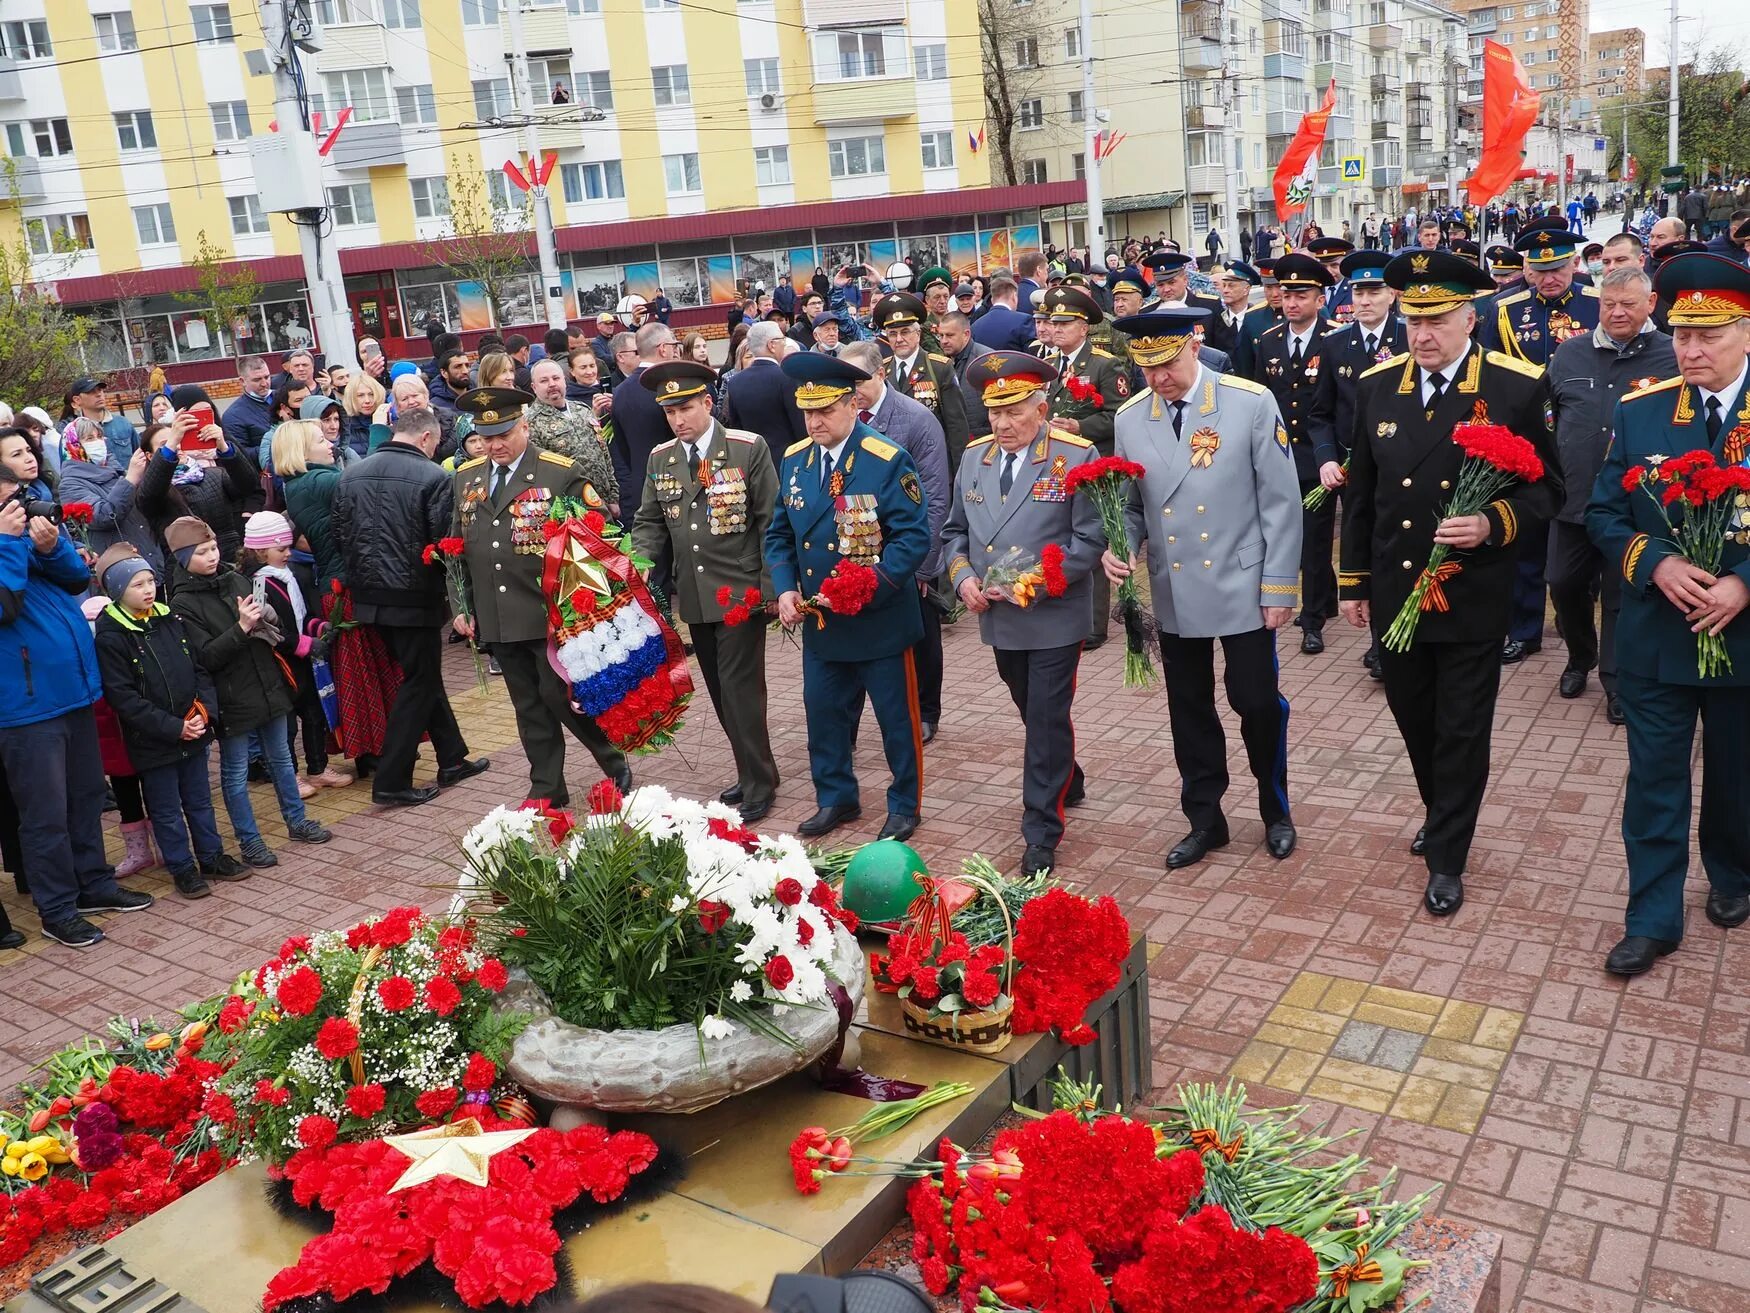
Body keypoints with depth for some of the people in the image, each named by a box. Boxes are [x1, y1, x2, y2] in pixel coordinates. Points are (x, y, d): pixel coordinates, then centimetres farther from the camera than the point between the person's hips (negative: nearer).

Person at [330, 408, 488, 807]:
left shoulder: (352, 474, 4)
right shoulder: (433, 477, -14)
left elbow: (337, 529, 7)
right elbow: (444, 541, -17)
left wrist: (361, 571, 18)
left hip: (368, 595, 7)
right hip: (414, 596, -7)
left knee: (423, 674, 20)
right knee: (418, 683, 5)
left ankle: (452, 759, 29)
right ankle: (391, 782, 6)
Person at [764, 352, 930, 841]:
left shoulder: (888, 462, -15)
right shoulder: (793, 461, 2)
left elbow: (913, 538, -17)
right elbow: (780, 534, 8)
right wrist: (785, 589, -8)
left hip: (880, 621, -5)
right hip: (819, 621, 5)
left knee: (896, 718, 9)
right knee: (823, 713, 15)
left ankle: (904, 806, 27)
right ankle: (836, 799, 34)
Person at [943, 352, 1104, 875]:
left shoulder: (1077, 457, -10)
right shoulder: (974, 458, 7)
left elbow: (1090, 538, -13)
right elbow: (955, 531, 14)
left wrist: (1035, 583, -20)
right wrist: (962, 578, -4)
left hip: (1055, 617, -5)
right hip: (999, 619, 6)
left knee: (1047, 720, -3)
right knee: (1034, 714, 20)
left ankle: (1041, 833, 7)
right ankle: (1067, 782, 45)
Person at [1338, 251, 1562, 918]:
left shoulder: (1517, 387, -9)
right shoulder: (1377, 385, 1)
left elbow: (1548, 487, -3)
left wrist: (1495, 523, -23)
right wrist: (1353, 581, 10)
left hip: (1473, 599, -3)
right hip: (1394, 594, 4)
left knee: (1462, 732, 6)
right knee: (1414, 720, 18)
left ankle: (1446, 858, 21)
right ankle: (1442, 813, 43)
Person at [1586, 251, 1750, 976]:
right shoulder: (1639, 411, -3)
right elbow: (1604, 511, -1)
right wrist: (1655, 563, -18)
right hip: (1655, 632, 1)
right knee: (1654, 778, 6)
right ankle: (1653, 918, 18)